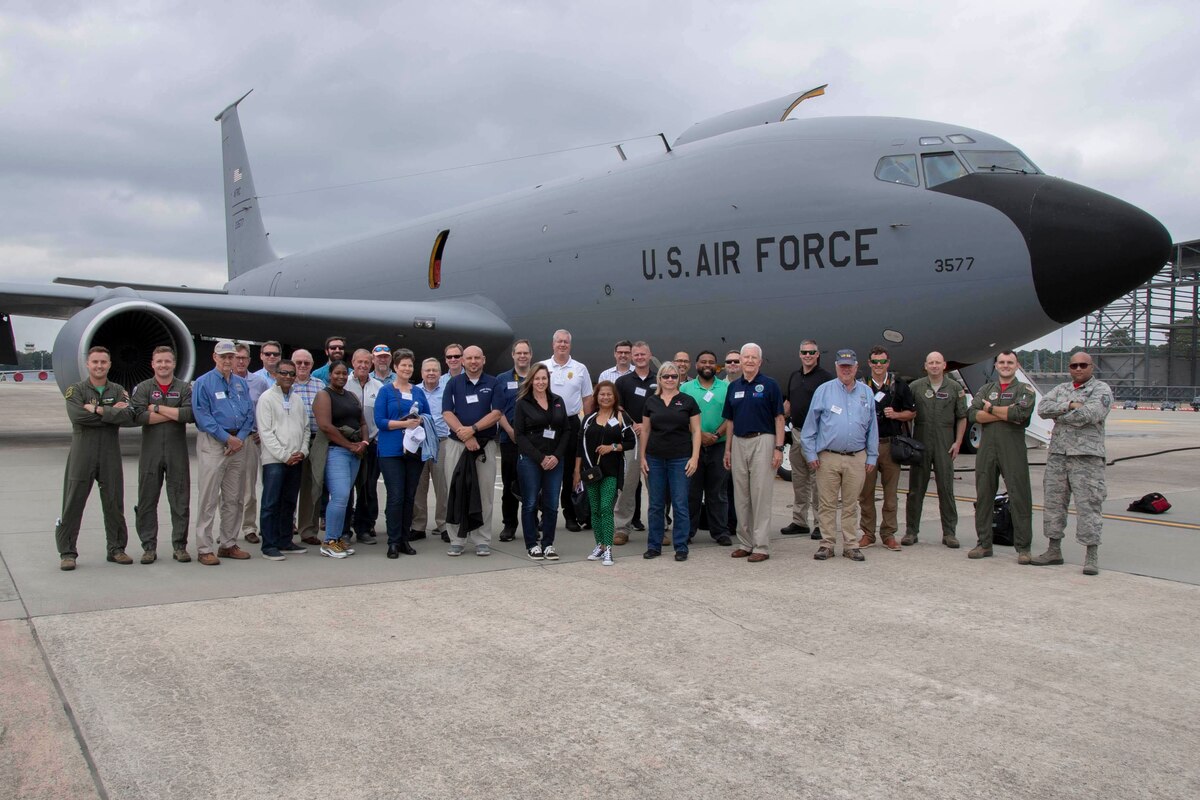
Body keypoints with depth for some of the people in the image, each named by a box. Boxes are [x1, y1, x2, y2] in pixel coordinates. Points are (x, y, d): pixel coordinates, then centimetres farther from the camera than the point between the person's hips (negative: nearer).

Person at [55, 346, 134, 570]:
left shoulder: (118, 391, 10)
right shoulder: (76, 390, 4)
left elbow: (128, 416, -9)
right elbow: (77, 416, -15)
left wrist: (98, 410, -14)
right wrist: (112, 413, -12)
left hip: (110, 454, 2)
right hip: (82, 453, -2)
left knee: (114, 503, 7)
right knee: (73, 504, -1)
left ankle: (116, 548, 18)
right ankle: (67, 553, 7)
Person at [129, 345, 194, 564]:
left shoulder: (184, 388, 7)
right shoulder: (142, 388, 7)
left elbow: (191, 414, -11)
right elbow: (138, 416, -11)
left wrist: (157, 408, -9)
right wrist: (175, 414, -11)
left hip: (177, 453, 0)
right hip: (150, 453, 0)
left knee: (180, 502, 3)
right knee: (147, 501, 4)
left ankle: (179, 546, 12)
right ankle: (149, 547, 13)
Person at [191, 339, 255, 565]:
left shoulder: (242, 383, 14)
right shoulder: (203, 383, -2)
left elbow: (249, 413, 10)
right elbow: (202, 416, -10)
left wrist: (240, 438, -6)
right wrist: (227, 438, -14)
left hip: (238, 443, 5)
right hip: (212, 443, -5)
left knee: (233, 498, 10)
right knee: (209, 499, -5)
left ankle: (229, 544, 20)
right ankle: (204, 549, 0)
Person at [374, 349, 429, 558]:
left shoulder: (418, 392, 14)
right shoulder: (386, 391, 1)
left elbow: (428, 416, 15)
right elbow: (380, 421, -7)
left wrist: (420, 420, -7)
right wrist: (404, 423, -17)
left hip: (414, 449, 4)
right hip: (391, 451, -4)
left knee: (410, 496, 6)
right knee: (396, 496, -7)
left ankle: (404, 539, 15)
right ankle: (393, 542, 0)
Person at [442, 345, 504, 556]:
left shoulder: (493, 384, 6)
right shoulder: (453, 383, 8)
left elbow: (497, 413, -3)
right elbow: (447, 413, -1)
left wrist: (473, 430, -14)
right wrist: (465, 436, -13)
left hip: (486, 444, -1)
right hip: (456, 444, 1)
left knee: (484, 493, 1)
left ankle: (482, 541, 7)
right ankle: (457, 540, 9)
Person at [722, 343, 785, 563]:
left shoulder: (769, 385, -2)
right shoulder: (733, 387, 12)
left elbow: (779, 418, -4)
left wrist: (779, 448, -11)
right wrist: (727, 449, 11)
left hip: (762, 441, -5)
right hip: (738, 443, 5)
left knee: (761, 496, -4)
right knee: (741, 497, 9)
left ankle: (761, 547, 1)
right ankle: (745, 543, 18)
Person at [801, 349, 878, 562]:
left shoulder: (866, 393, 10)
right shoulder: (824, 390, 1)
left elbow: (872, 427, 13)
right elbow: (810, 424, 1)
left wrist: (872, 457, 9)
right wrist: (811, 454, -3)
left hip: (857, 458, 2)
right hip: (828, 458, -2)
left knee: (851, 504, 9)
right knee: (827, 504, 2)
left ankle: (851, 545, 16)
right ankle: (827, 545, 11)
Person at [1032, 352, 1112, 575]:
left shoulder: (1101, 389, 0)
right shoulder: (1061, 389, 17)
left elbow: (1089, 414, -16)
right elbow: (1043, 408, 1)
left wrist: (1059, 416, -4)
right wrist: (1069, 405, -13)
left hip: (1087, 456, -6)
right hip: (1058, 454, 6)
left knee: (1088, 504, -6)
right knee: (1053, 502, 8)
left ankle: (1092, 555, 0)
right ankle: (1054, 550, 17)